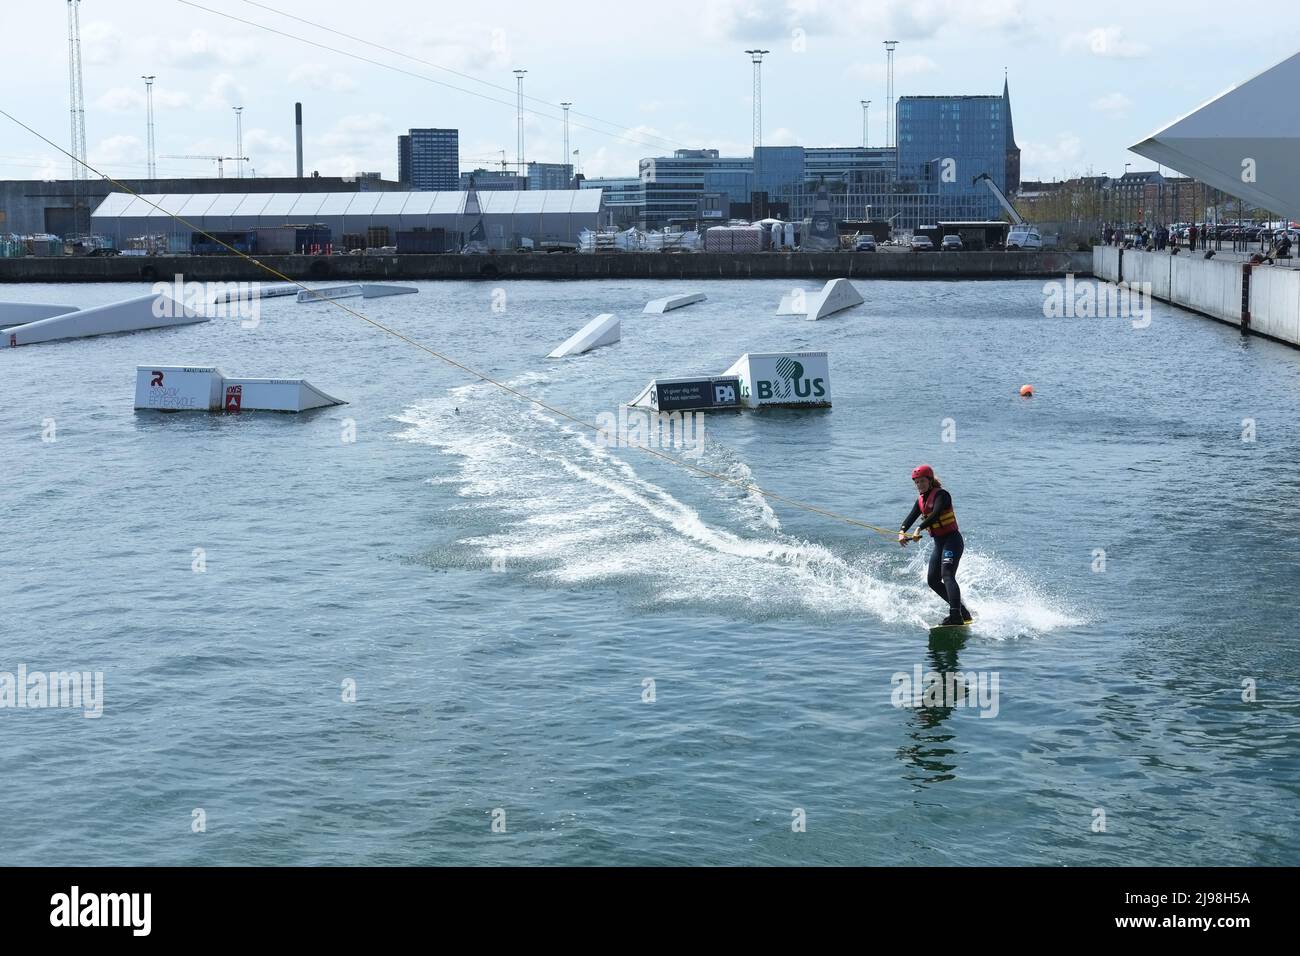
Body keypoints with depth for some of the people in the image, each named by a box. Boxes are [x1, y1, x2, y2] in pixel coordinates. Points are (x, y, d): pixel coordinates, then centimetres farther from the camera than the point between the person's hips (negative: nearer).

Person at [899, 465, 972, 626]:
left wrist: (919, 529, -39)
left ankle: (956, 616, -37)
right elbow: (911, 517, -1)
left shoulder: (941, 494, -12)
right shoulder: (921, 500, 12)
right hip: (939, 543, 9)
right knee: (933, 581, 8)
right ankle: (962, 612, 17)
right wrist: (902, 532, -21)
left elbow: (936, 514, -28)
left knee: (947, 575, -25)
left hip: (952, 540, -9)